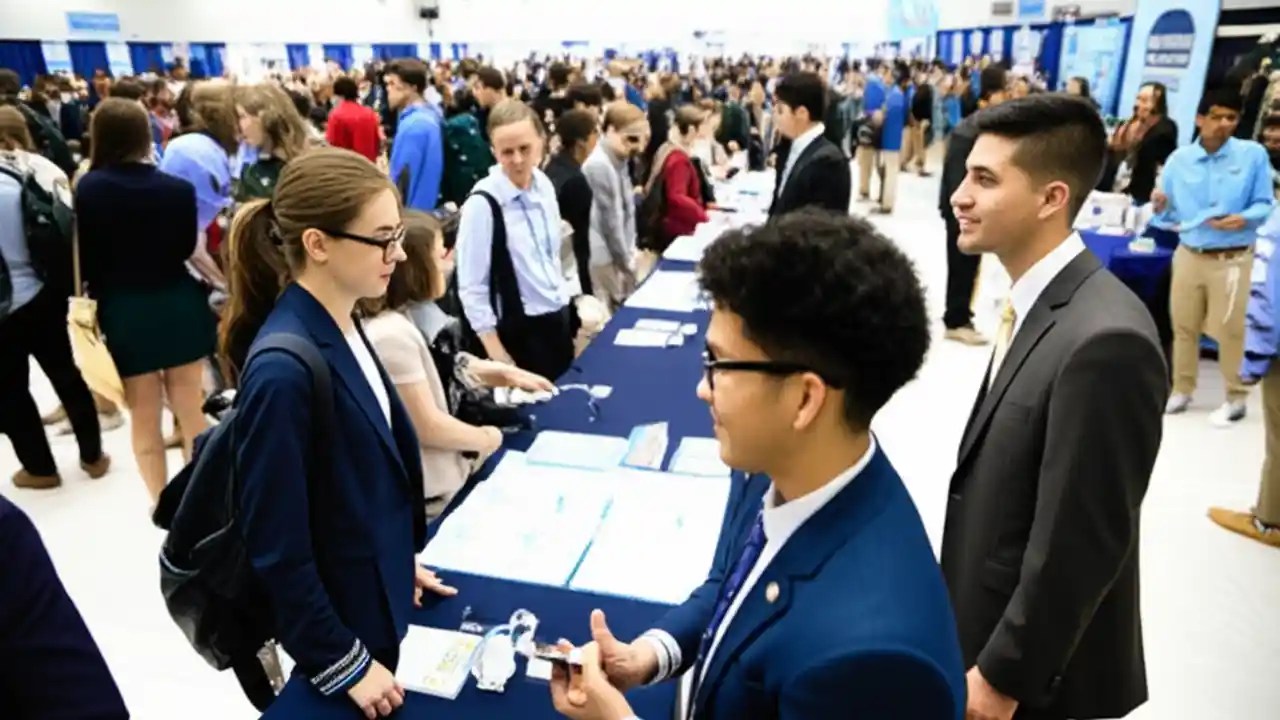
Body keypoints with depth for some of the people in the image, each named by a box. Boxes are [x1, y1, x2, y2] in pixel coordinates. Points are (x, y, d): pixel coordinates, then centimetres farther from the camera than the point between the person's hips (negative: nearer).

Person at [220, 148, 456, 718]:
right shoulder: (283, 371, -29)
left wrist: (398, 561, 14)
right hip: (338, 618, -8)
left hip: (379, 596, 8)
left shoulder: (341, 328, -3)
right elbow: (277, 549, -23)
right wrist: (343, 663, -15)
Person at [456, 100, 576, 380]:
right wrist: (496, 353, -15)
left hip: (559, 316, 7)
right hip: (520, 329, -7)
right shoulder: (483, 204, -21)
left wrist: (575, 298, 14)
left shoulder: (545, 185, 0)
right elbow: (472, 288, -17)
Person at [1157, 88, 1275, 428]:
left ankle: (1236, 398, 17)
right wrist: (1160, 206, -18)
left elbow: (1265, 205, -3)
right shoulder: (1179, 158, 3)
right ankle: (1182, 390, 26)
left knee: (1230, 330, 2)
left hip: (1234, 259, -3)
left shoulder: (1253, 154, -3)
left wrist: (1244, 219, -24)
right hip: (1188, 256, 3)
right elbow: (1170, 216, 4)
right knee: (1183, 326, 11)